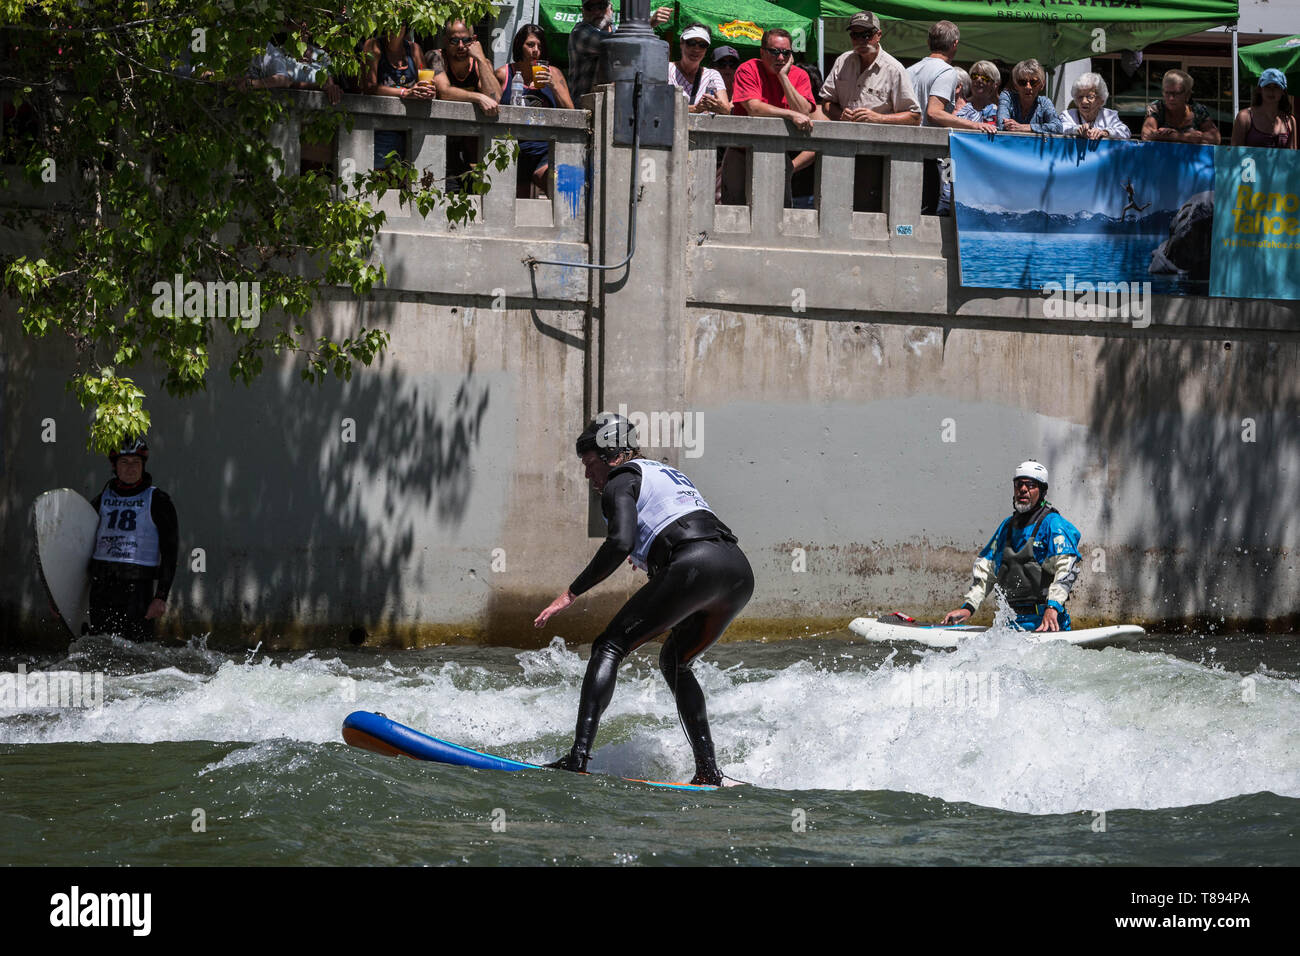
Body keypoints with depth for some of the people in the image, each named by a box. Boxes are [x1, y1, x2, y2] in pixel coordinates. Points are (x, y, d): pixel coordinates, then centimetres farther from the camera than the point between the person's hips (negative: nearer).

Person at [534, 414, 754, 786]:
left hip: (695, 567, -8)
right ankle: (708, 773, 16)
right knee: (674, 662, 26)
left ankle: (577, 758, -18)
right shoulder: (668, 474, 34)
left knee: (609, 647, -2)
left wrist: (572, 592, -5)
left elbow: (620, 543, -10)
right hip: (740, 571, 8)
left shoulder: (620, 481, 8)